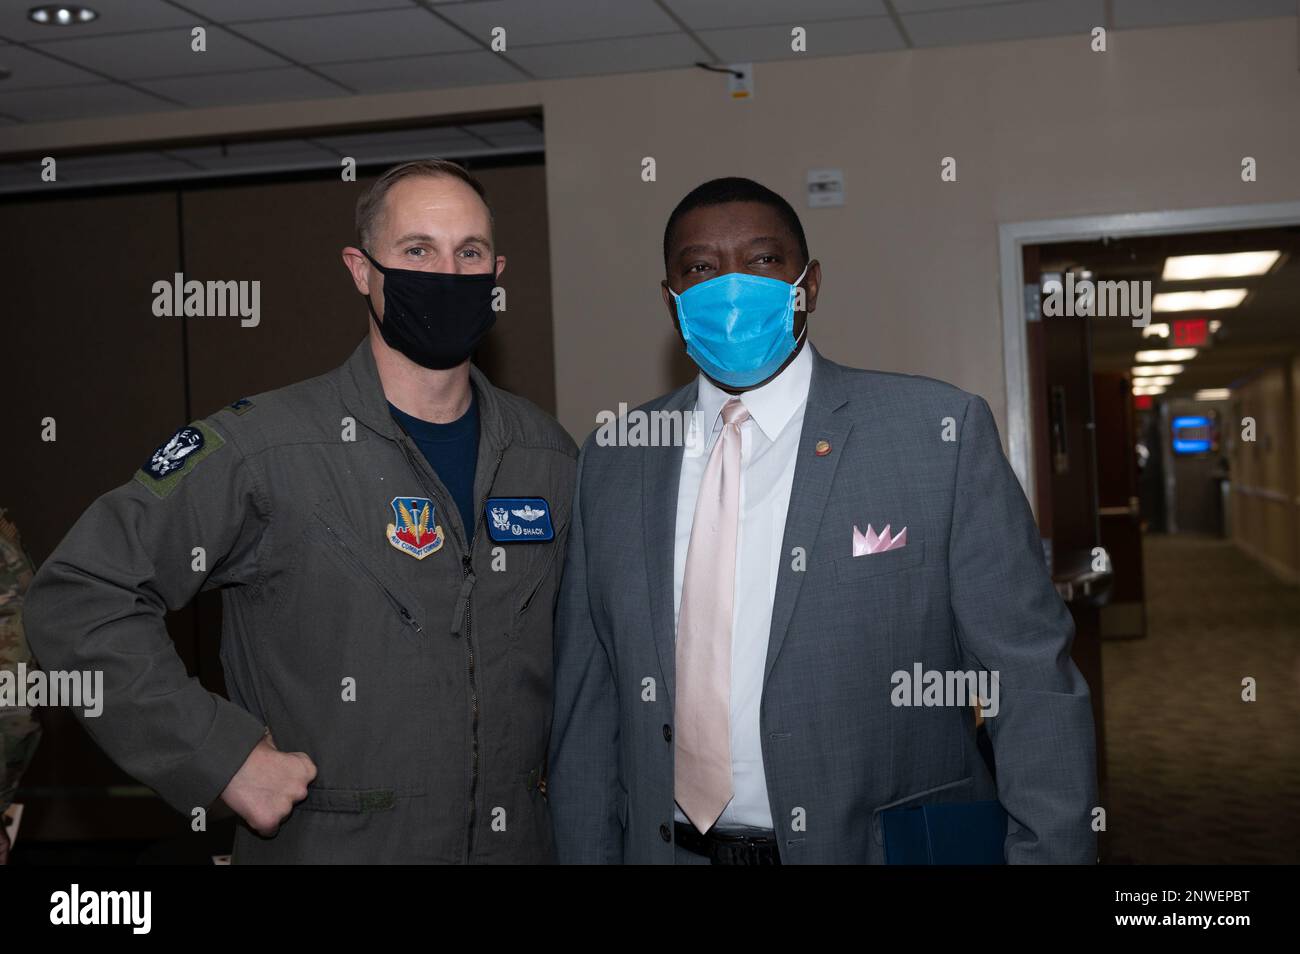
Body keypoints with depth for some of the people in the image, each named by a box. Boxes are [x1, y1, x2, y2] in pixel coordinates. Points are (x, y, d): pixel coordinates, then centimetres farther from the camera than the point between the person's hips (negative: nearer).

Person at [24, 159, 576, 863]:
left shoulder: (548, 455, 2)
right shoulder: (264, 448, -13)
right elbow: (78, 596, -14)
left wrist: (555, 758, 3)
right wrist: (224, 756, -17)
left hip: (519, 837, 4)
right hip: (325, 843, -4)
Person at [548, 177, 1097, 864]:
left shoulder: (938, 430, -10)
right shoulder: (612, 460, 2)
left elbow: (1032, 686, -10)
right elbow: (586, 703, 4)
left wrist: (1052, 852, -15)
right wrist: (586, 855, 1)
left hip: (885, 846, -3)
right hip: (669, 846, 3)